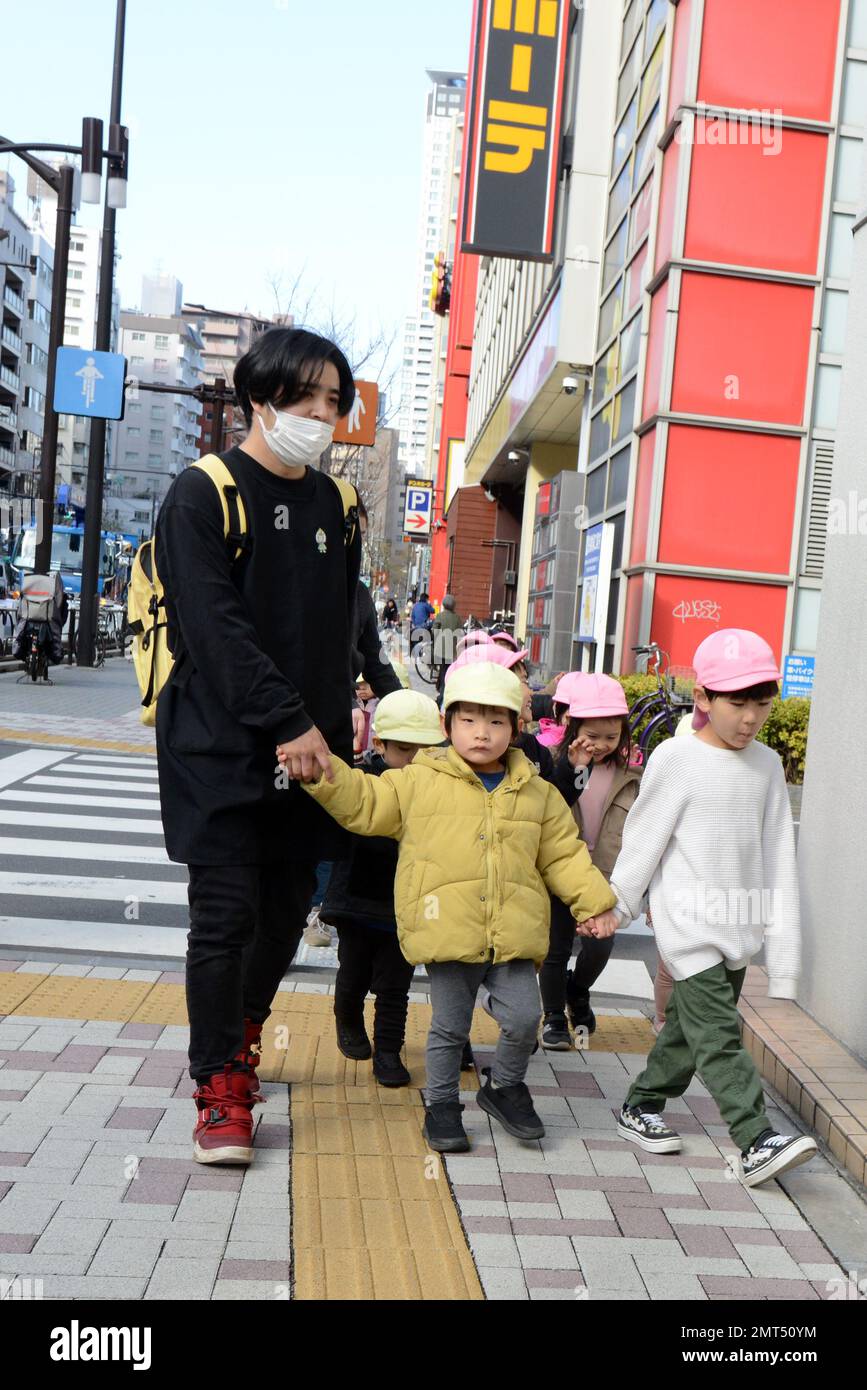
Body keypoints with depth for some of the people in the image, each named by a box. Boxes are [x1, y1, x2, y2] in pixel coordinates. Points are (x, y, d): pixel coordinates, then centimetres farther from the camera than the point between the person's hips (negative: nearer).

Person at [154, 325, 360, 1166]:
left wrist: (334, 724, 7)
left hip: (310, 751, 6)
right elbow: (215, 626, -15)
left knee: (286, 911, 12)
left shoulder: (334, 507, 13)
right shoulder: (204, 496, -5)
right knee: (225, 916, -4)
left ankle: (238, 1038, 35)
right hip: (222, 749, -5)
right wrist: (289, 722, -19)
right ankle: (219, 1092, 9)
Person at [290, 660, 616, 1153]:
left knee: (523, 1019, -1)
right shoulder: (419, 781, 1)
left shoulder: (538, 794, 8)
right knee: (450, 1026, 9)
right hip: (447, 931, -2)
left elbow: (564, 855, 12)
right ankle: (442, 1103, 30)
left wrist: (594, 902, 4)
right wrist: (321, 773, -11)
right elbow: (363, 803, 2)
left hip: (513, 936, 2)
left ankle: (505, 1086, 27)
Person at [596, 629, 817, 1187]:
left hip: (739, 926, 6)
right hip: (689, 925, -5)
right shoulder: (677, 758, -9)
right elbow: (643, 839, -3)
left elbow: (779, 855, 9)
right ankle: (757, 1141, -9)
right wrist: (617, 906, 3)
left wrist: (782, 936, 7)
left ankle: (643, 1106, 30)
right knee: (719, 1034, -10)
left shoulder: (767, 765, 7)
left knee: (690, 1026, 14)